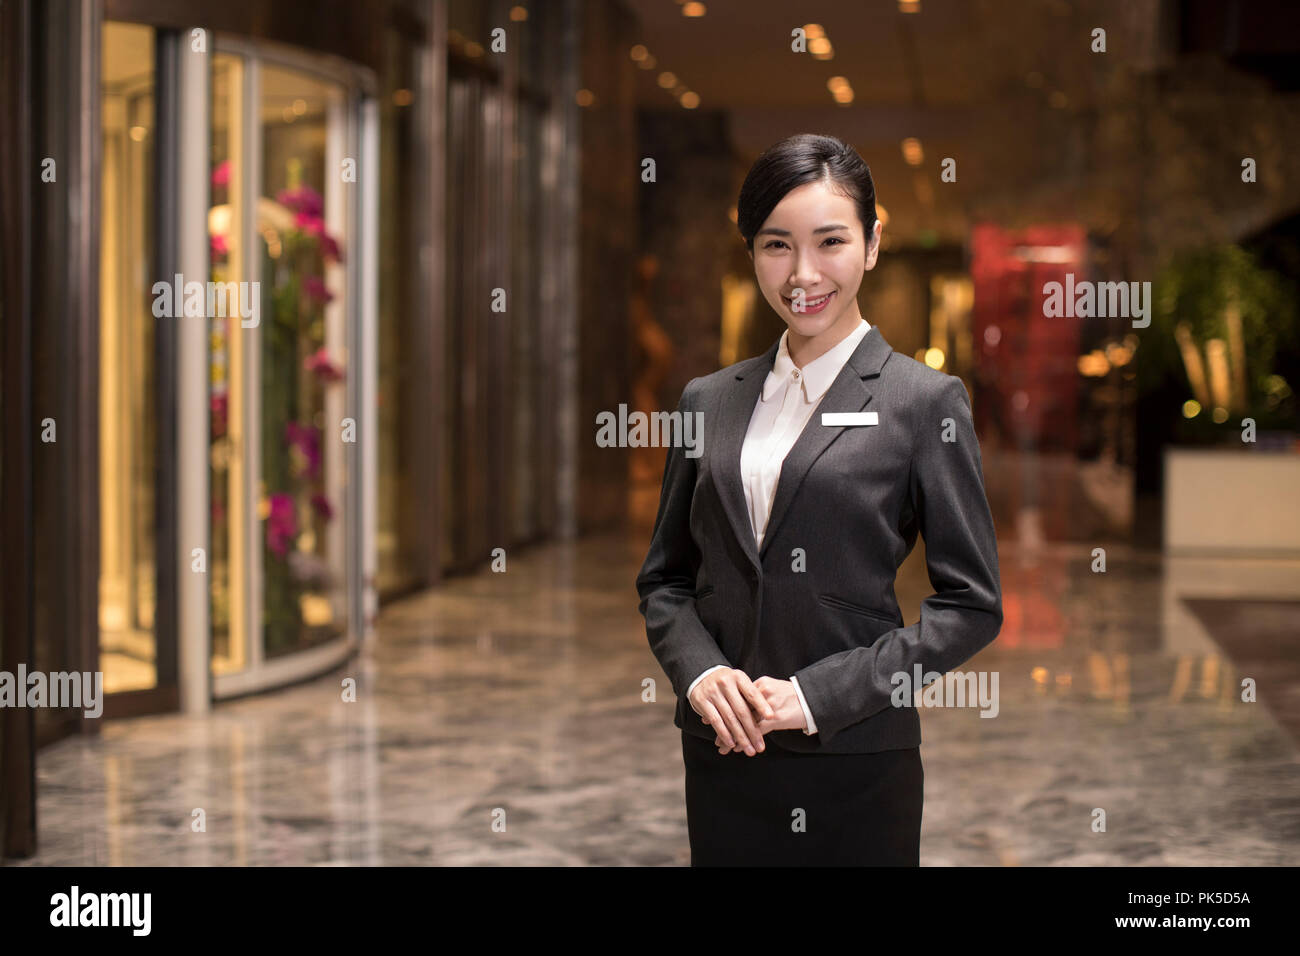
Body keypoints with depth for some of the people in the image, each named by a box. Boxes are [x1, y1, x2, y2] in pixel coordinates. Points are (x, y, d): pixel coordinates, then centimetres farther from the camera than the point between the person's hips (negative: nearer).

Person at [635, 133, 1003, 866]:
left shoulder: (925, 401, -3)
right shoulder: (708, 401, 9)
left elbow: (973, 605, -5)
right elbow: (665, 578, 14)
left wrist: (820, 694, -12)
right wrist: (698, 671, -6)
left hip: (858, 760, -3)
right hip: (723, 755, 3)